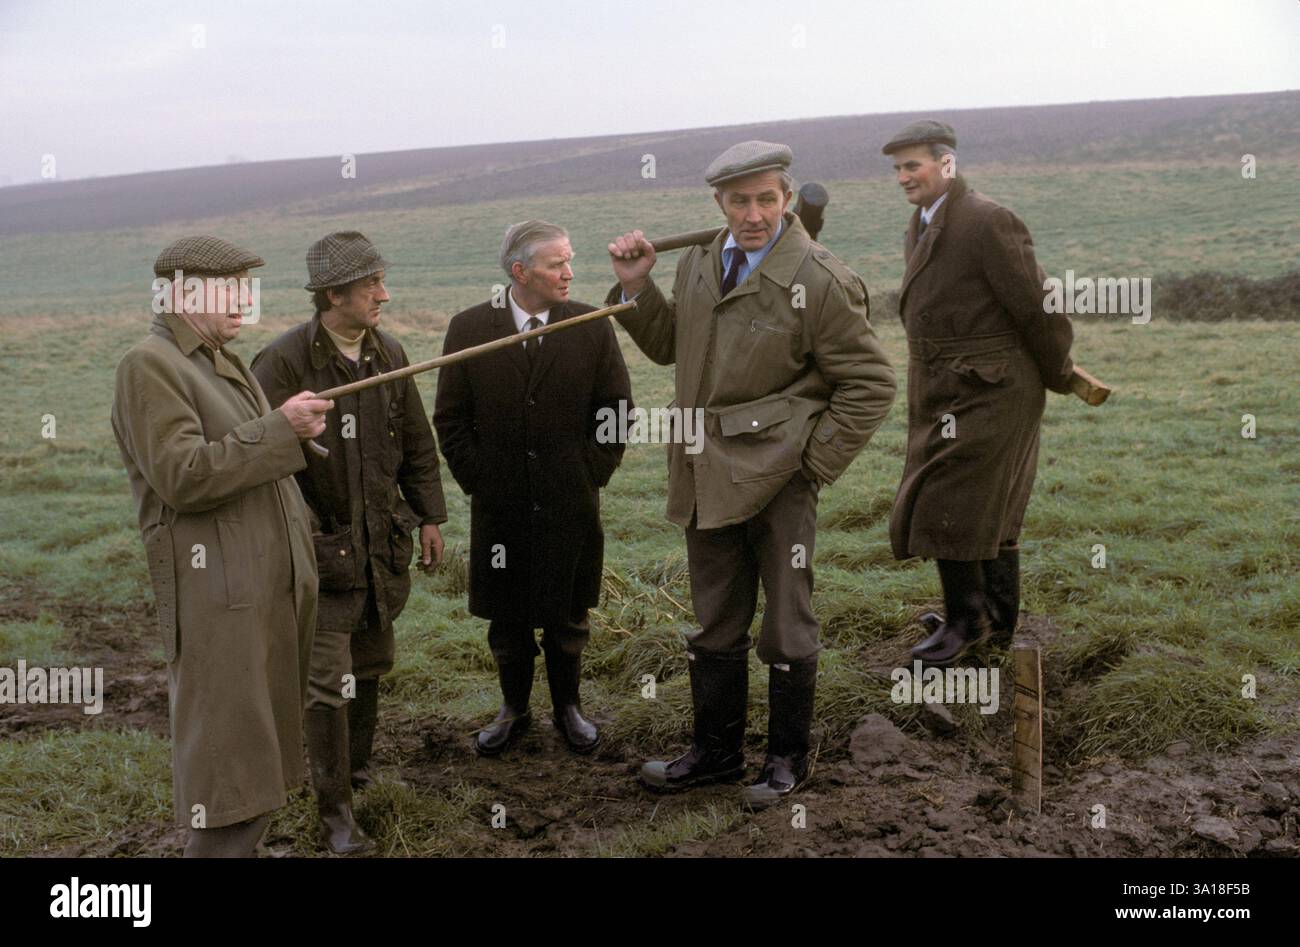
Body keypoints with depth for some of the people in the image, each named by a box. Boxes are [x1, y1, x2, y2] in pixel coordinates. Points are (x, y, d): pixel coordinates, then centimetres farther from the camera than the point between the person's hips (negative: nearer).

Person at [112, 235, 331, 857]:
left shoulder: (225, 363, 18)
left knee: (259, 746, 13)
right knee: (226, 758, -4)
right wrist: (281, 428, -21)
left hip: (272, 588, 9)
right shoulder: (149, 365, -10)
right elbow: (183, 477, -21)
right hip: (217, 595, -9)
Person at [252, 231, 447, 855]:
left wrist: (428, 517, 13)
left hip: (383, 545, 6)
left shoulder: (389, 355, 5)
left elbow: (417, 445, 13)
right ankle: (335, 813, 9)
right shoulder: (284, 362, -15)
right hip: (322, 547, -6)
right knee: (328, 681, -3)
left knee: (371, 666, 17)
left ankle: (358, 771, 37)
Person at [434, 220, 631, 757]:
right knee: (507, 621, 12)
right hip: (499, 508, 0)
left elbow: (617, 409, 3)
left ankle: (568, 707, 32)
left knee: (567, 617, 12)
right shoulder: (468, 329, -4)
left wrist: (590, 475, -1)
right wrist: (478, 480, -2)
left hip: (570, 506, 0)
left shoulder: (593, 329, -3)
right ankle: (514, 710, 31)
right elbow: (450, 418, 2)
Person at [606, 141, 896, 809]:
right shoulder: (698, 263, 7)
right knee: (715, 627, 17)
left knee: (787, 630, 8)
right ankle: (716, 751, 33)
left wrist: (812, 463, -11)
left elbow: (870, 387, -9)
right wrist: (635, 285, 6)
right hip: (709, 479, 6)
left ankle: (787, 759, 26)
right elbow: (668, 345, 21)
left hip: (778, 479, -6)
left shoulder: (821, 282, -13)